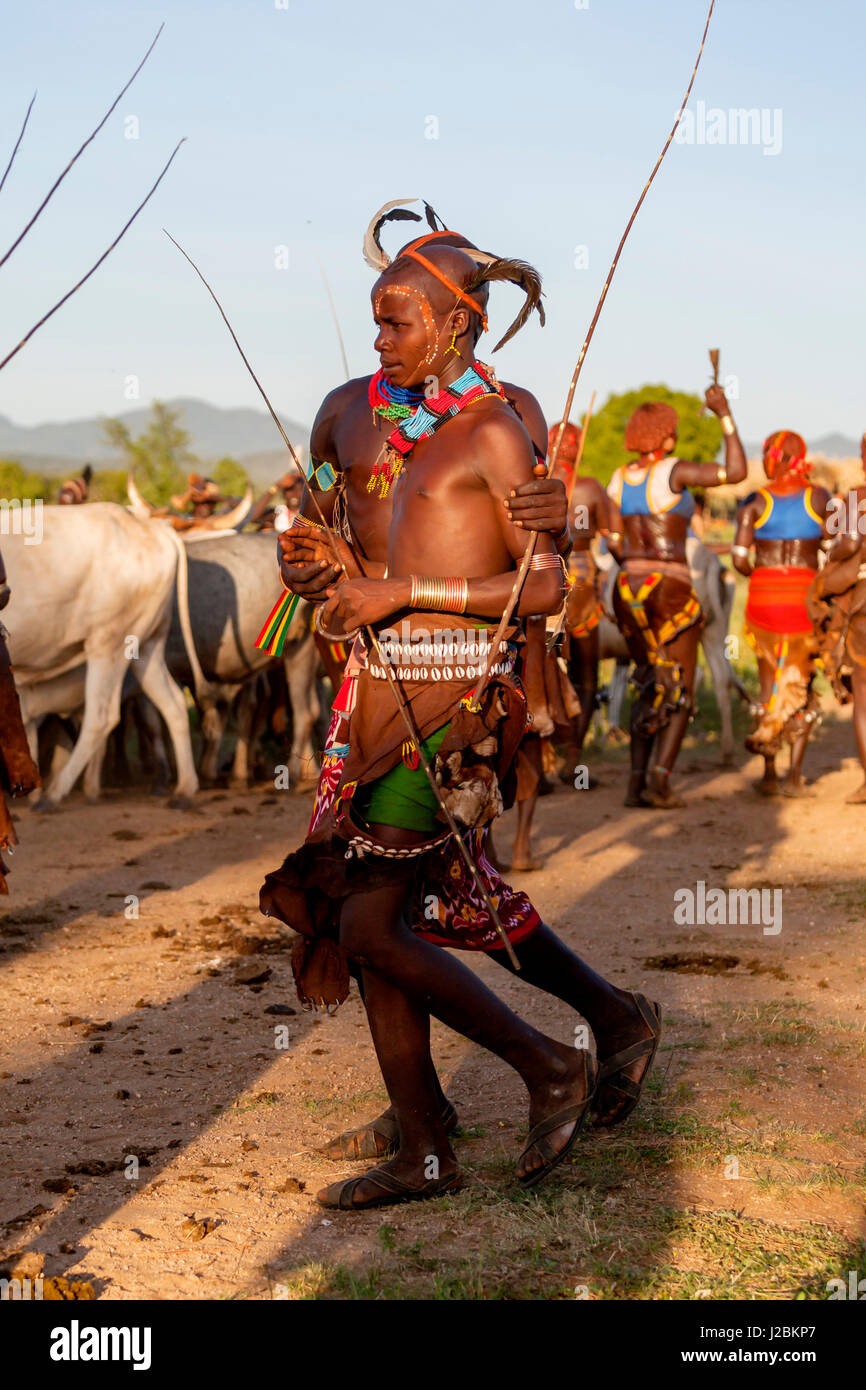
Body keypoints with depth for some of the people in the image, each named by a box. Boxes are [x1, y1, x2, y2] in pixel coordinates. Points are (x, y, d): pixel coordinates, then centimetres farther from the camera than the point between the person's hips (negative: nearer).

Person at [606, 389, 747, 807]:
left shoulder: (619, 479, 6)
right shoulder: (673, 471, -12)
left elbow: (614, 542, 6)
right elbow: (736, 472, -15)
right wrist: (725, 416, -8)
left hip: (628, 591, 6)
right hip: (671, 591, -6)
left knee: (649, 689, 17)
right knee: (680, 693, 4)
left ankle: (636, 781, 8)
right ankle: (659, 779, -10)